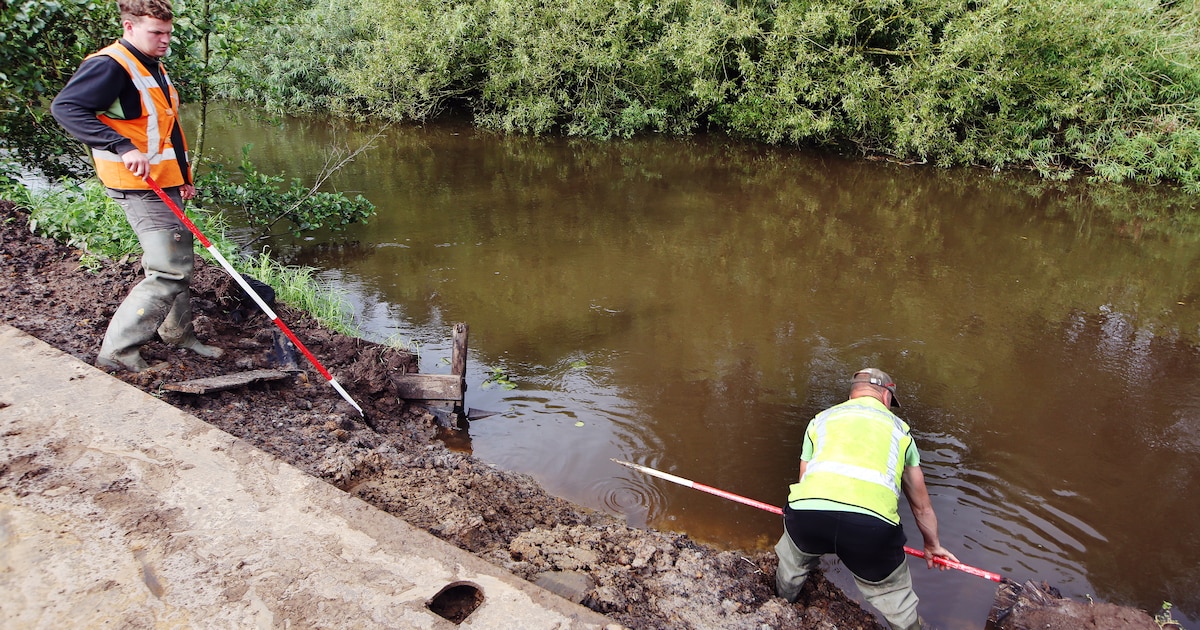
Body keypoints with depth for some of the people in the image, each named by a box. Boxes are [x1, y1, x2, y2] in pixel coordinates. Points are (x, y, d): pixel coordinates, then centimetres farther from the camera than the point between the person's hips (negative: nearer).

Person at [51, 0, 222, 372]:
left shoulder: (155, 68, 17)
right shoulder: (110, 65, -14)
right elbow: (65, 107, -25)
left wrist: (185, 177, 22)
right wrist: (123, 147, -34)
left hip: (166, 185, 10)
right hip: (140, 187, -10)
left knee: (180, 262, 17)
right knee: (169, 271, -13)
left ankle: (178, 332, 34)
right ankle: (117, 351, -3)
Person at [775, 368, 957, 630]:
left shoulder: (822, 418, 28)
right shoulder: (898, 426, 28)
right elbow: (921, 506, 36)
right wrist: (933, 545, 52)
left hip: (807, 510, 2)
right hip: (872, 522, -2)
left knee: (793, 559, 34)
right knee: (895, 600, 24)